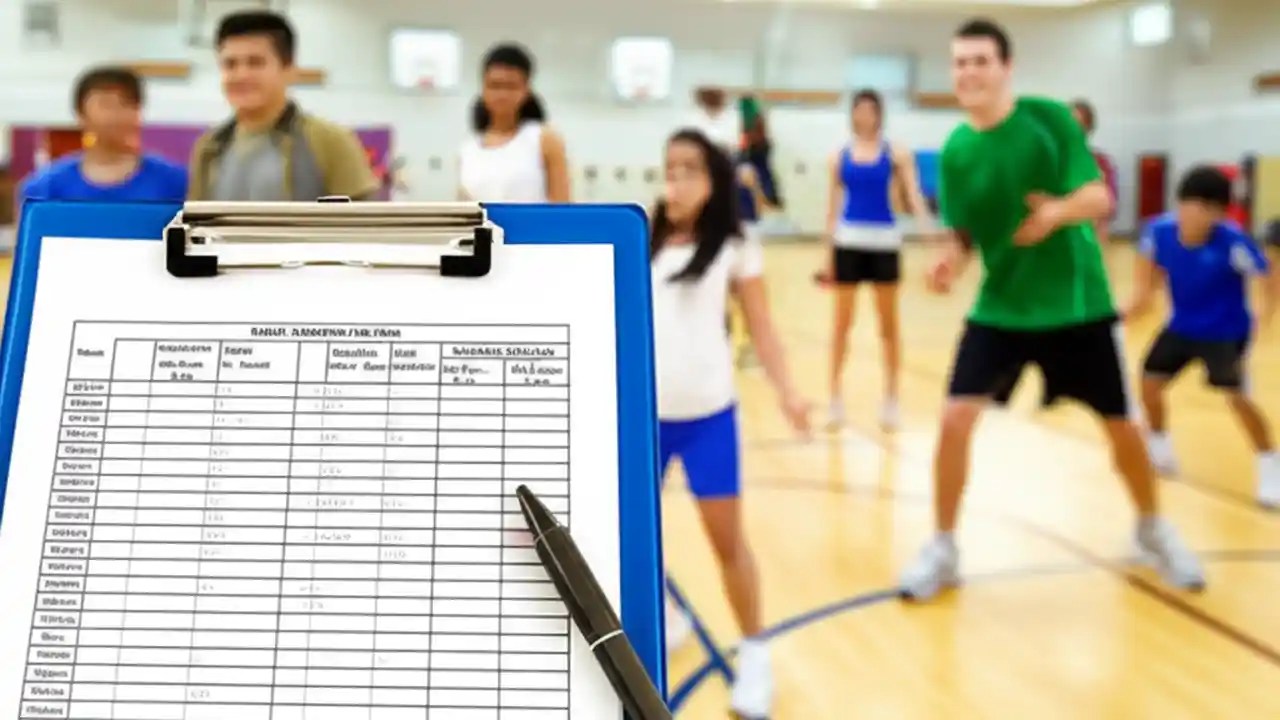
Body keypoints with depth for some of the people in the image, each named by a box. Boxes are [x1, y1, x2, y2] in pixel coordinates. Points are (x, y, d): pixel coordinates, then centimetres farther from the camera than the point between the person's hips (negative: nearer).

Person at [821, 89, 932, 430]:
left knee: (889, 323, 6)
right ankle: (836, 395, 15)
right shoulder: (840, 156, 6)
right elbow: (833, 206, 8)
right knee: (842, 321, 4)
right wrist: (829, 253, 5)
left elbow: (913, 195, -6)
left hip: (884, 241, -1)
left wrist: (926, 225, -24)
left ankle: (891, 398, 17)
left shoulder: (896, 154, 2)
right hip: (848, 241, 1)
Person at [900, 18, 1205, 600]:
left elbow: (1099, 198, -14)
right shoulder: (955, 150, -4)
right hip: (999, 308, 1)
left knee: (1121, 425, 9)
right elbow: (964, 232, 1)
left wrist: (1061, 211, -36)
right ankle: (942, 549, 6)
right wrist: (951, 261, -21)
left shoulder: (1051, 118, -11)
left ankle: (1153, 530, 38)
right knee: (956, 418, -13)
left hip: (1079, 304, -1)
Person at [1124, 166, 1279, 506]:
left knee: (1237, 396, -15)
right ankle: (1159, 450, 29)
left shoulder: (1233, 241, -28)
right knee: (1150, 382, 3)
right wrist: (1143, 294, -5)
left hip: (1225, 331, -4)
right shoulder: (1159, 230, -18)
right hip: (1182, 326, 4)